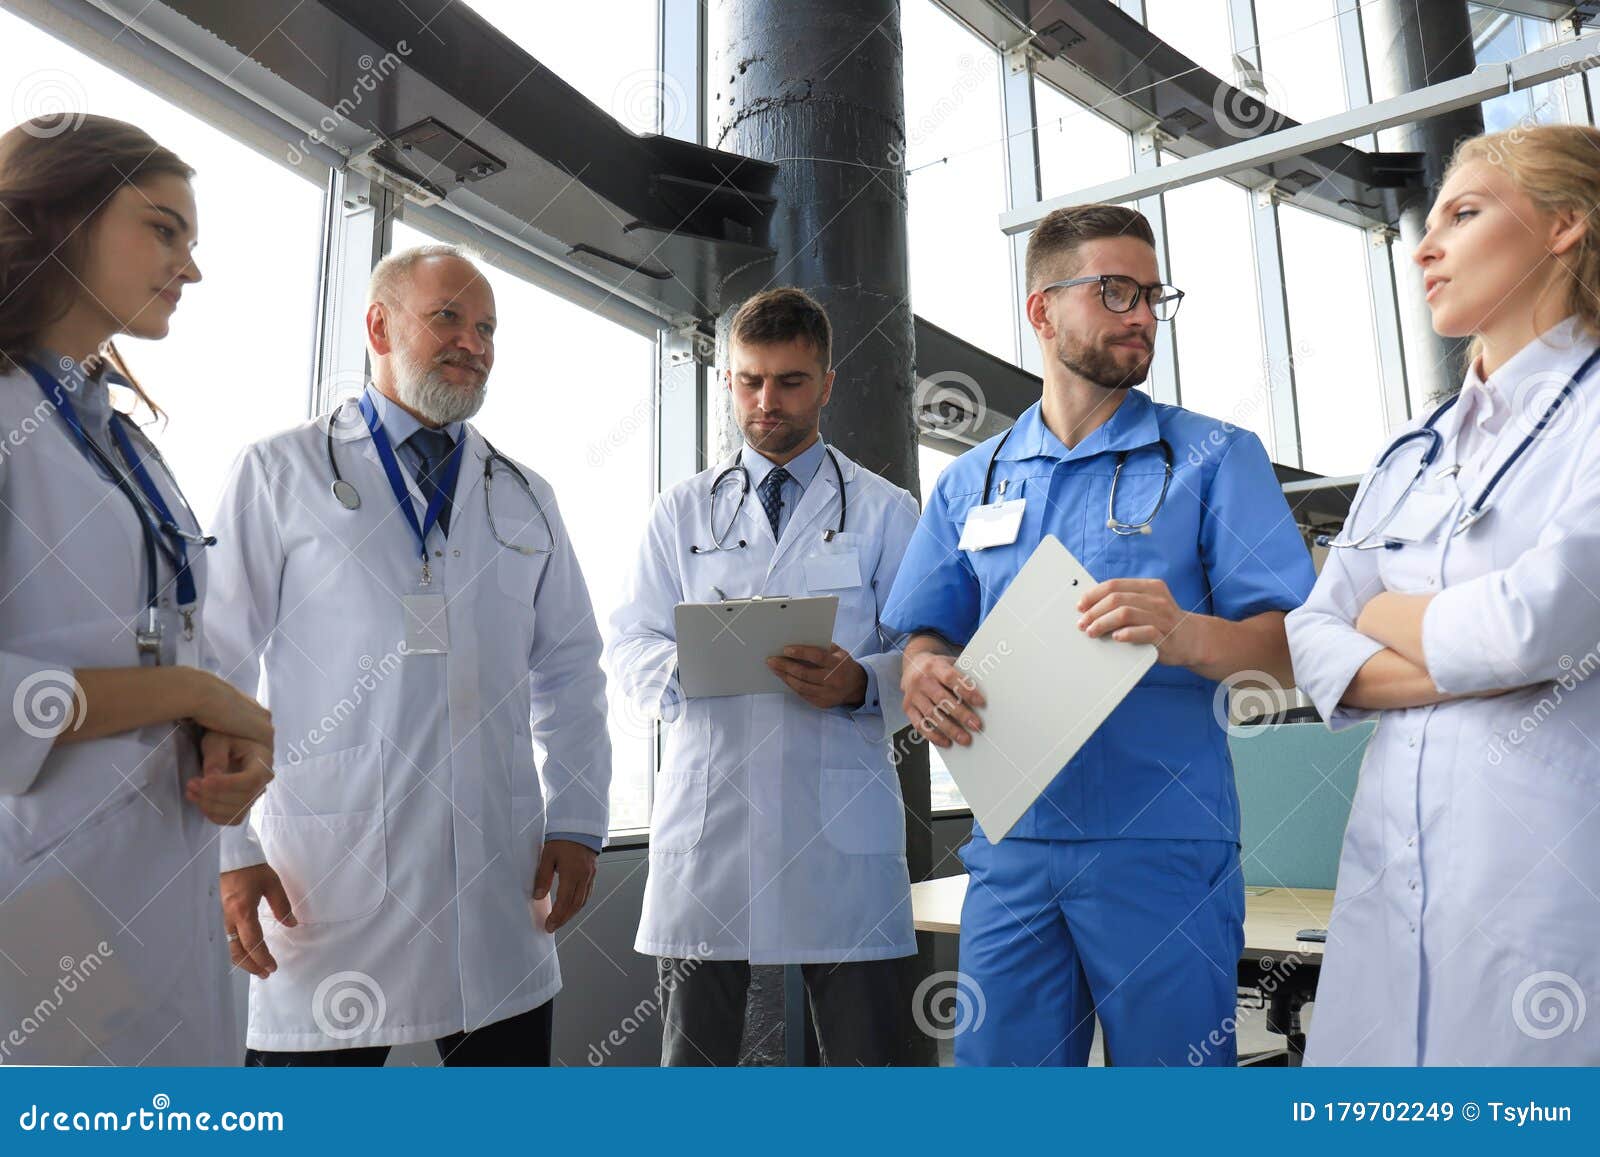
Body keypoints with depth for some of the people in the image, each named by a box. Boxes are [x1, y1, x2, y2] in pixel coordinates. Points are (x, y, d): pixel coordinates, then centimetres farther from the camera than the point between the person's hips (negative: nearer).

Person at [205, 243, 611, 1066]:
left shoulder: (525, 498, 14)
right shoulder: (280, 473, 3)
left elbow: (570, 674, 14)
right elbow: (214, 668, -1)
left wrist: (577, 823, 5)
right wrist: (226, 849, -7)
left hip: (500, 875, 4)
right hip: (326, 879, -3)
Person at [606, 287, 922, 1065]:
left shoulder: (884, 512, 10)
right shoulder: (681, 511, 15)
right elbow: (628, 643, 10)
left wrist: (860, 684, -17)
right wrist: (679, 665, -13)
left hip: (841, 824, -1)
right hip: (706, 809, 2)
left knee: (864, 1051, 4)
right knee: (693, 1053, 10)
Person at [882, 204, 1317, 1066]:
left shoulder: (1215, 459, 3)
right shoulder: (970, 483, 13)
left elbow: (1291, 649, -4)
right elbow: (929, 634, 11)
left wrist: (1185, 635, -25)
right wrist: (926, 674, -13)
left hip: (1163, 845, -2)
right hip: (1011, 845, 3)